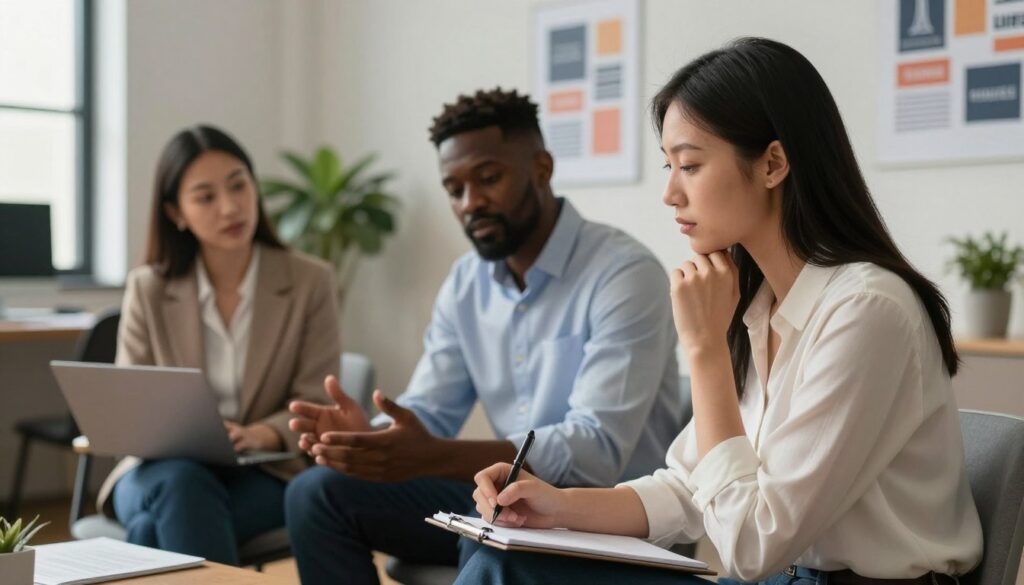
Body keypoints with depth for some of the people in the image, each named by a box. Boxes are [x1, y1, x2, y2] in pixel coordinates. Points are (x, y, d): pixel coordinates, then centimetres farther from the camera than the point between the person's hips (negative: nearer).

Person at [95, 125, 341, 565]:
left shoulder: (310, 282, 0)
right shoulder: (147, 288, 4)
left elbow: (315, 405, -4)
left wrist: (263, 435, -27)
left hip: (266, 473, -1)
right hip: (165, 469, 2)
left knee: (155, 531, -33)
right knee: (183, 485, -37)